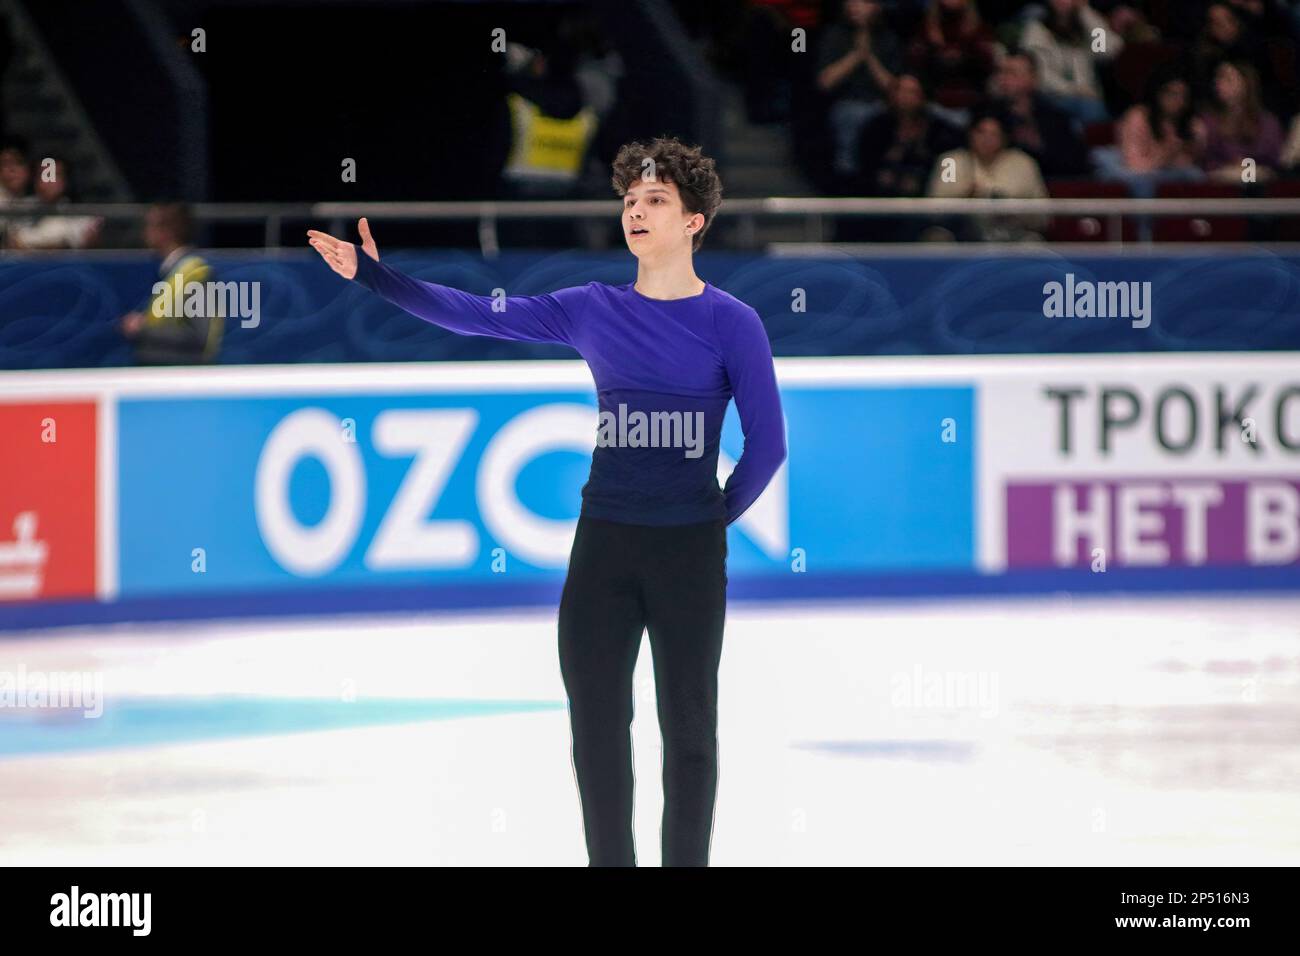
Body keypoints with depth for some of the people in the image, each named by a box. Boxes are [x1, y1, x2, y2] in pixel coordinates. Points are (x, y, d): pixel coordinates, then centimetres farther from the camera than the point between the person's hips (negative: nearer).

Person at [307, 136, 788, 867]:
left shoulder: (730, 323, -7)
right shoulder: (592, 311, 3)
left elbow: (767, 444, -7)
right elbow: (475, 315, 1)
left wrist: (717, 519, 0)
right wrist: (373, 273, -5)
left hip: (689, 551, -3)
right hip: (603, 541, 4)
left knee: (688, 726, 5)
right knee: (596, 720, 7)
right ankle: (610, 860, 17)